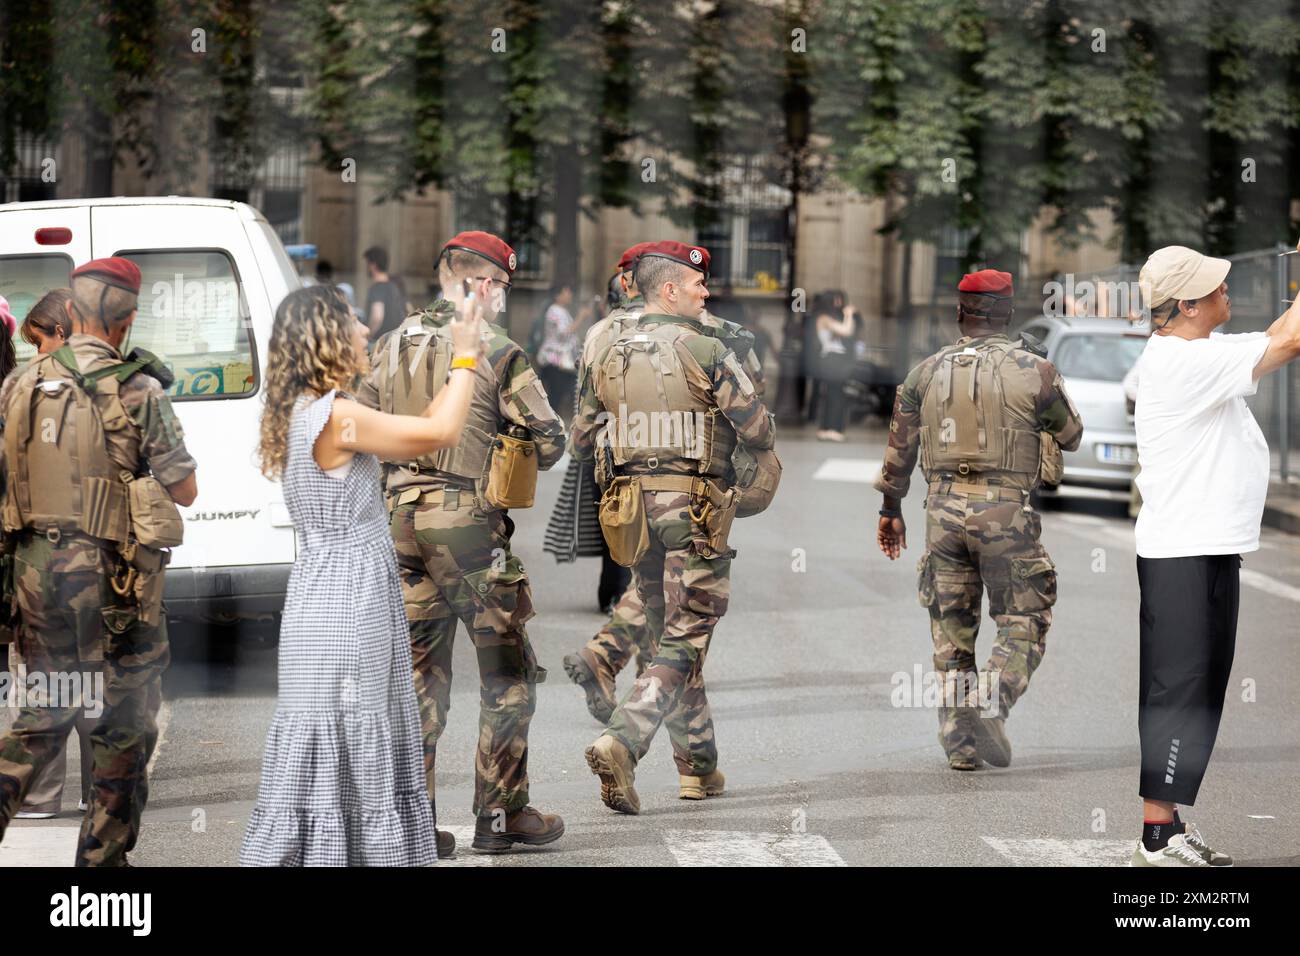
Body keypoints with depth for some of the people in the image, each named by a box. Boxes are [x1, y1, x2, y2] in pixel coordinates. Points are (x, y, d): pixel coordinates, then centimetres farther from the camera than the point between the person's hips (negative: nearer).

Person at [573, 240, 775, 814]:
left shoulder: (609, 358, 7)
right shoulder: (706, 353, -9)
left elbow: (582, 442, 13)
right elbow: (760, 432, -8)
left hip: (633, 508, 6)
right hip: (694, 508, -6)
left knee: (668, 633, 17)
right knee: (685, 642, -4)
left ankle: (698, 765, 21)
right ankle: (622, 741, -23)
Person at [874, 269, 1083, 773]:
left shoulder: (927, 372, 6)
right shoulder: (1033, 370, -3)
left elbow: (899, 448, 12)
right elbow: (1071, 435, 10)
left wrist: (890, 510, 23)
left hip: (943, 511, 3)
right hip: (1005, 512, -3)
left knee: (951, 627, 12)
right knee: (1024, 622, 6)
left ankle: (958, 740, 11)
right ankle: (989, 705, -16)